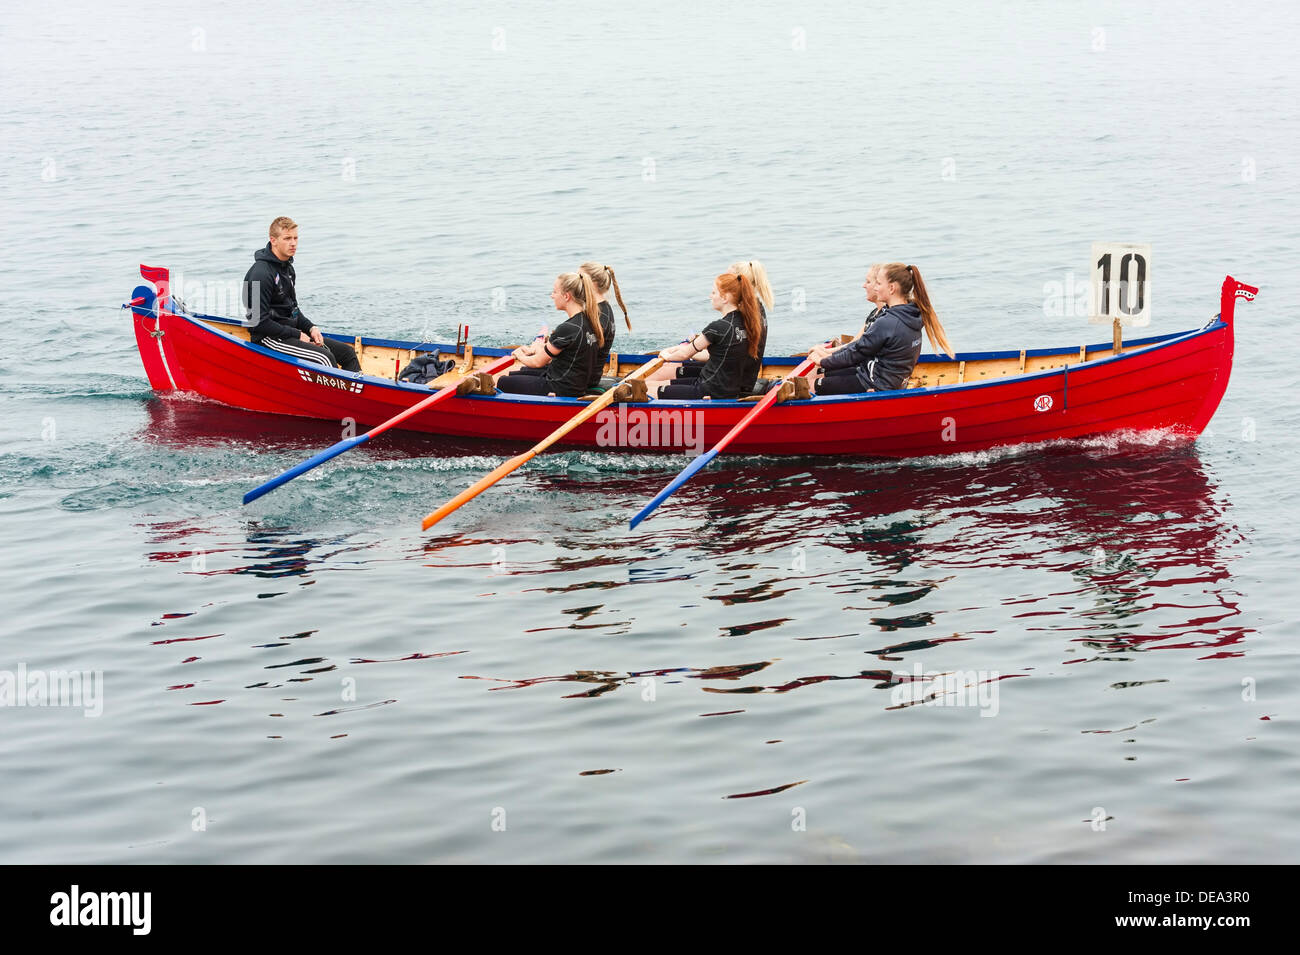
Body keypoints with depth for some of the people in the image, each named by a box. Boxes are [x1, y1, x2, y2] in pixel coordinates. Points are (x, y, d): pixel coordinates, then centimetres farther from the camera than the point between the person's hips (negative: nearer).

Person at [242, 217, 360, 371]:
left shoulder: (287, 267, 12)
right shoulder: (261, 273, -19)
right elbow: (259, 322, -21)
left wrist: (310, 328, 4)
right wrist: (297, 335, -16)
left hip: (291, 331, 10)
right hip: (270, 338, -10)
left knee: (347, 352, 2)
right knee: (325, 358, -27)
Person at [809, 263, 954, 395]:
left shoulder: (887, 323, -28)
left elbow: (857, 352, -17)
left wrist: (824, 362, -2)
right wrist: (832, 354, 10)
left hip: (878, 387, -10)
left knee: (821, 386, 3)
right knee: (829, 374, 23)